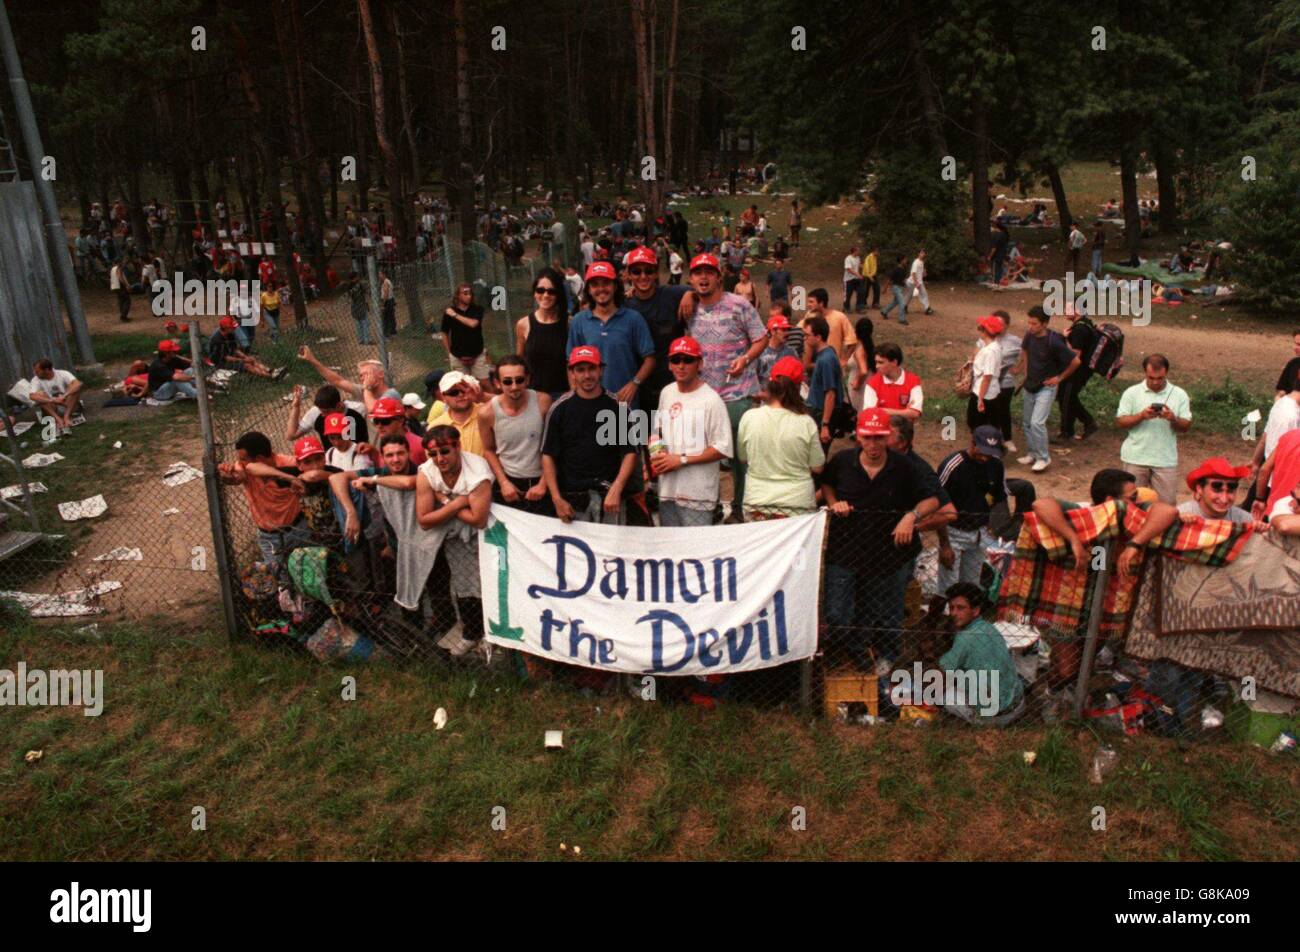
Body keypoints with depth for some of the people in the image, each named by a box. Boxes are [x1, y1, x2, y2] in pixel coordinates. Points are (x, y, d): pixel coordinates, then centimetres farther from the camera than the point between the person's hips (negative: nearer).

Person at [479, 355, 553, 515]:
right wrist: (503, 482, -6)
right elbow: (489, 450, 1)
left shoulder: (543, 402, -17)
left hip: (539, 482, 0)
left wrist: (543, 483, -9)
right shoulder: (487, 412, -16)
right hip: (507, 482, 0)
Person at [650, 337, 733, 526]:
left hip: (697, 494, -6)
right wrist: (657, 456, 3)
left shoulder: (711, 400, -11)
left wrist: (681, 460, -15)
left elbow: (723, 449, -14)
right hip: (667, 489, 6)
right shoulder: (666, 393, 10)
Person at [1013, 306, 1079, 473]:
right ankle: (1032, 454, 29)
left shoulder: (1053, 341, -24)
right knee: (1027, 423, 13)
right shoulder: (1030, 336, -5)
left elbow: (1075, 361, -18)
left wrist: (1060, 378, -10)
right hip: (1029, 386, 7)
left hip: (1046, 388, -7)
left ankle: (1044, 457, 0)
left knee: (1037, 423, -14)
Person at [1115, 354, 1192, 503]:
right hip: (1135, 457, 0)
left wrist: (1173, 419, -18)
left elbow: (1186, 427, 2)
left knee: (1166, 504, 2)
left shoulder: (1179, 394, 3)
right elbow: (1119, 422, -2)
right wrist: (1141, 416, -18)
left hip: (1166, 459, 1)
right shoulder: (1132, 393, 0)